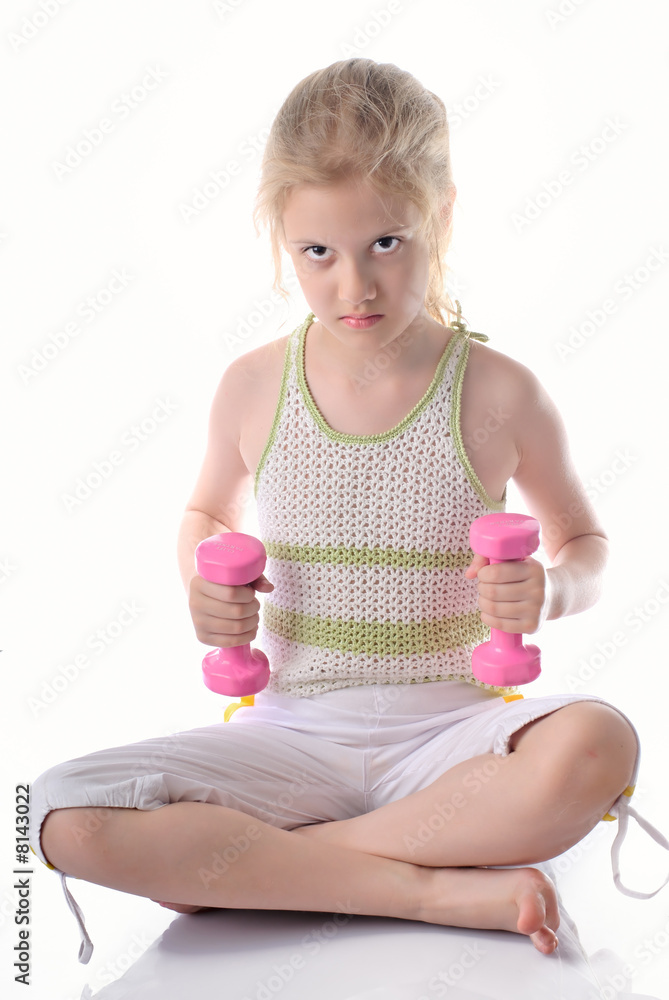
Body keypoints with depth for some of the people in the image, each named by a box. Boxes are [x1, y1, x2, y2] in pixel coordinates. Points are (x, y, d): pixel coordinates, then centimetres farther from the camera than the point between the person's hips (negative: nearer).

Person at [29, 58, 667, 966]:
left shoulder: (499, 395, -6)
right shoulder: (252, 388, -2)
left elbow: (585, 541, 10)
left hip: (446, 731, 0)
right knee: (67, 818, -23)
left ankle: (241, 868, -20)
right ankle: (433, 887, -20)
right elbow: (208, 514, 18)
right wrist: (203, 578, -4)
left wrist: (550, 592, -13)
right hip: (293, 734, 1)